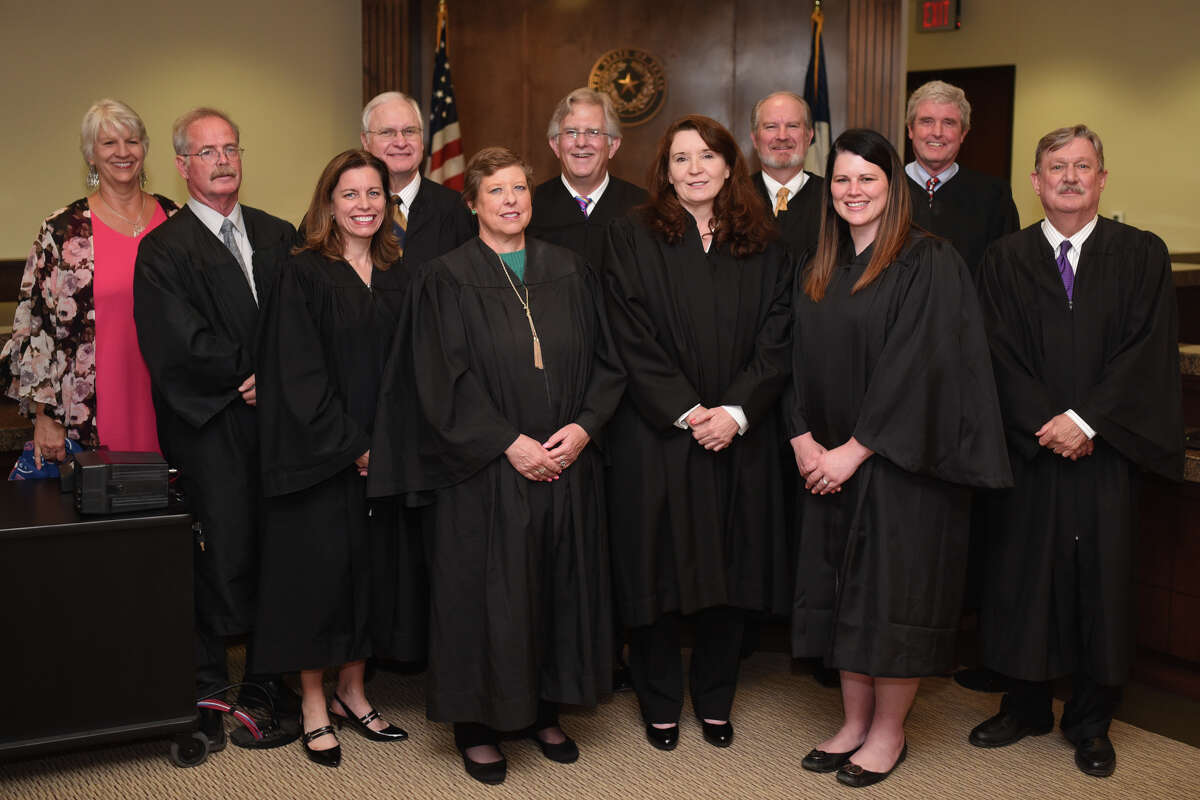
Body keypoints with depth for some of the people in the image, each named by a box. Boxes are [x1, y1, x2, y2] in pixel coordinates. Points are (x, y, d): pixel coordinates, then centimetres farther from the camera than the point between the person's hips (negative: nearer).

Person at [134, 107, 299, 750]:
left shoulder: (278, 237, 14)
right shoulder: (163, 249, -2)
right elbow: (182, 346, -12)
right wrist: (251, 374, -8)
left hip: (278, 420, 5)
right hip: (211, 430, -4)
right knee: (221, 558, -2)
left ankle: (267, 675, 23)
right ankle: (208, 690, 14)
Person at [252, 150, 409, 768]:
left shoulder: (395, 276, 9)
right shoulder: (303, 274, -7)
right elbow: (299, 375, -13)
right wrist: (351, 444, -15)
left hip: (381, 454, 5)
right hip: (318, 456, -5)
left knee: (369, 565, 10)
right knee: (318, 565, 1)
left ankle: (352, 692, 24)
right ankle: (313, 705, 15)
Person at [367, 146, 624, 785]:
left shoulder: (569, 273, 9)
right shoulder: (446, 280, -2)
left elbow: (603, 362, 8)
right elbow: (443, 380, -8)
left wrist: (582, 427, -9)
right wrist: (510, 444, -15)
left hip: (567, 465, 4)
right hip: (486, 471, -4)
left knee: (559, 586, 10)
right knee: (488, 592, 2)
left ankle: (544, 709, 26)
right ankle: (476, 723, 17)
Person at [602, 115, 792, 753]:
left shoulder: (762, 247, 8)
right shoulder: (633, 237, 0)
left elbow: (775, 341, 1)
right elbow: (634, 340, -7)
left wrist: (735, 411, -13)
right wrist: (687, 413, -15)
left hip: (739, 435, 3)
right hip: (657, 434, -2)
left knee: (729, 569, 9)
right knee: (658, 566, 4)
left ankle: (715, 701, 24)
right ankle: (660, 705, 20)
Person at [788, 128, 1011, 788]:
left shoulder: (929, 262, -9)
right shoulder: (819, 271, 11)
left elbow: (917, 365, -16)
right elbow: (802, 362, 11)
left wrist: (854, 449, -17)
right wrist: (804, 438, -4)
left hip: (901, 460, -6)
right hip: (830, 462, 6)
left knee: (893, 591, 1)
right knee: (842, 589, 10)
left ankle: (889, 732, 16)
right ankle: (854, 721, 23)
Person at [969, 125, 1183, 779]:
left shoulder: (1141, 255, 3)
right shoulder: (1005, 261, 5)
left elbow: (1147, 352, -6)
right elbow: (1001, 357, -2)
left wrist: (1086, 420, -15)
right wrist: (1047, 424, -13)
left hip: (1106, 451, 0)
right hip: (1029, 449, 1)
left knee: (1101, 579, 5)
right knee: (1022, 576, 6)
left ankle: (1091, 723, 19)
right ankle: (1026, 706, 22)